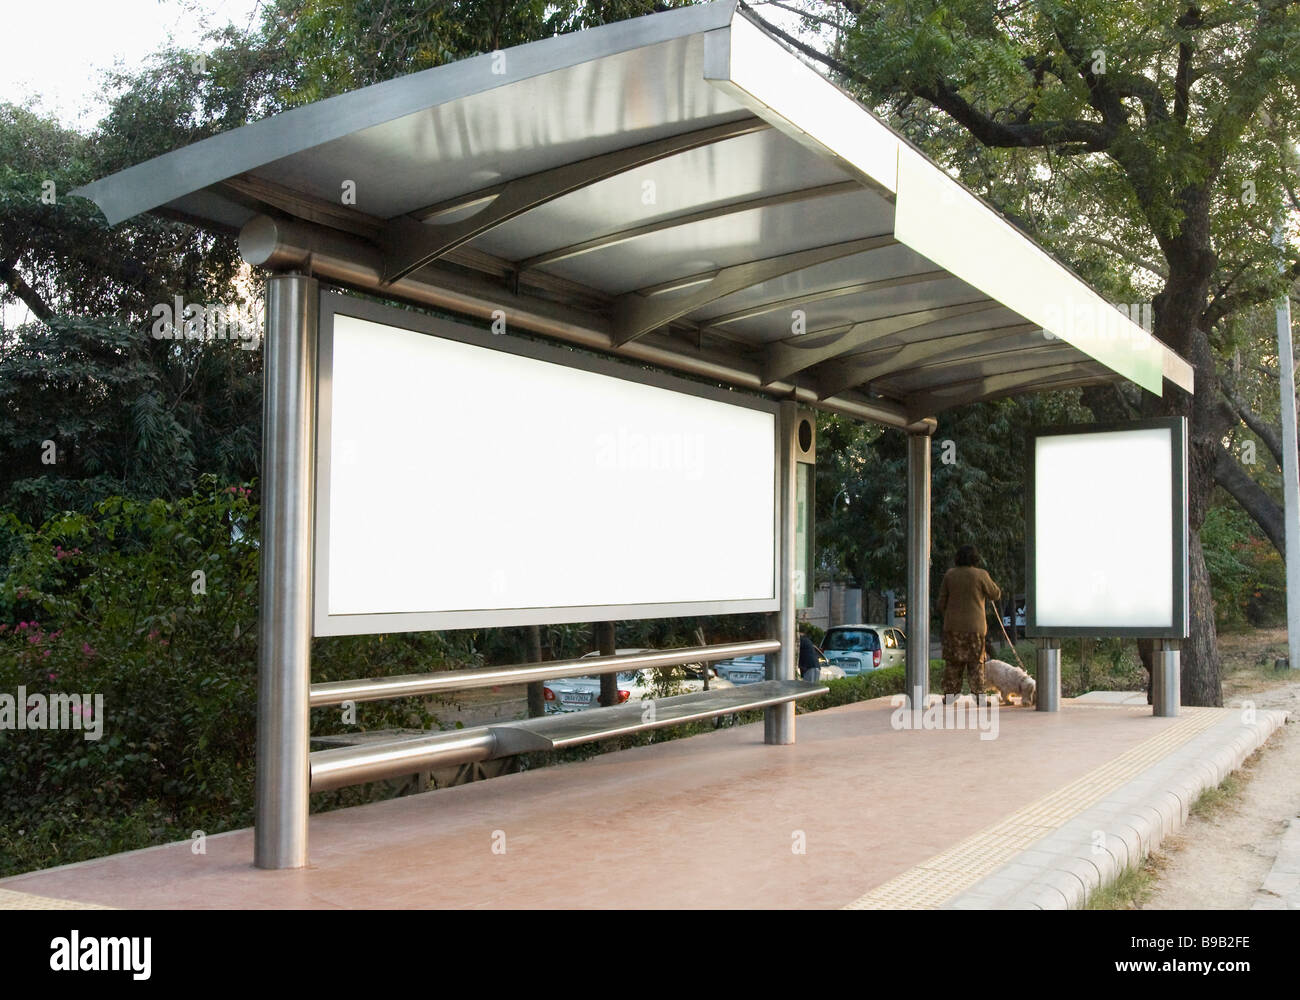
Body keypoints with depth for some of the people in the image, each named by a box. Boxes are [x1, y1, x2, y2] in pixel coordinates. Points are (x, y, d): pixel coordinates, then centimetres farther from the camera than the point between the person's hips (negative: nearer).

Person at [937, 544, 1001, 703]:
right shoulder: (980, 574, -6)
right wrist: (988, 580, 19)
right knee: (976, 662, 4)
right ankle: (978, 693, -1)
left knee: (952, 662, 7)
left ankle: (950, 694, 5)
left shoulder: (949, 575, 3)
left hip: (953, 626, 2)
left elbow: (942, 601, 6)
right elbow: (995, 594, 3)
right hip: (975, 626, -2)